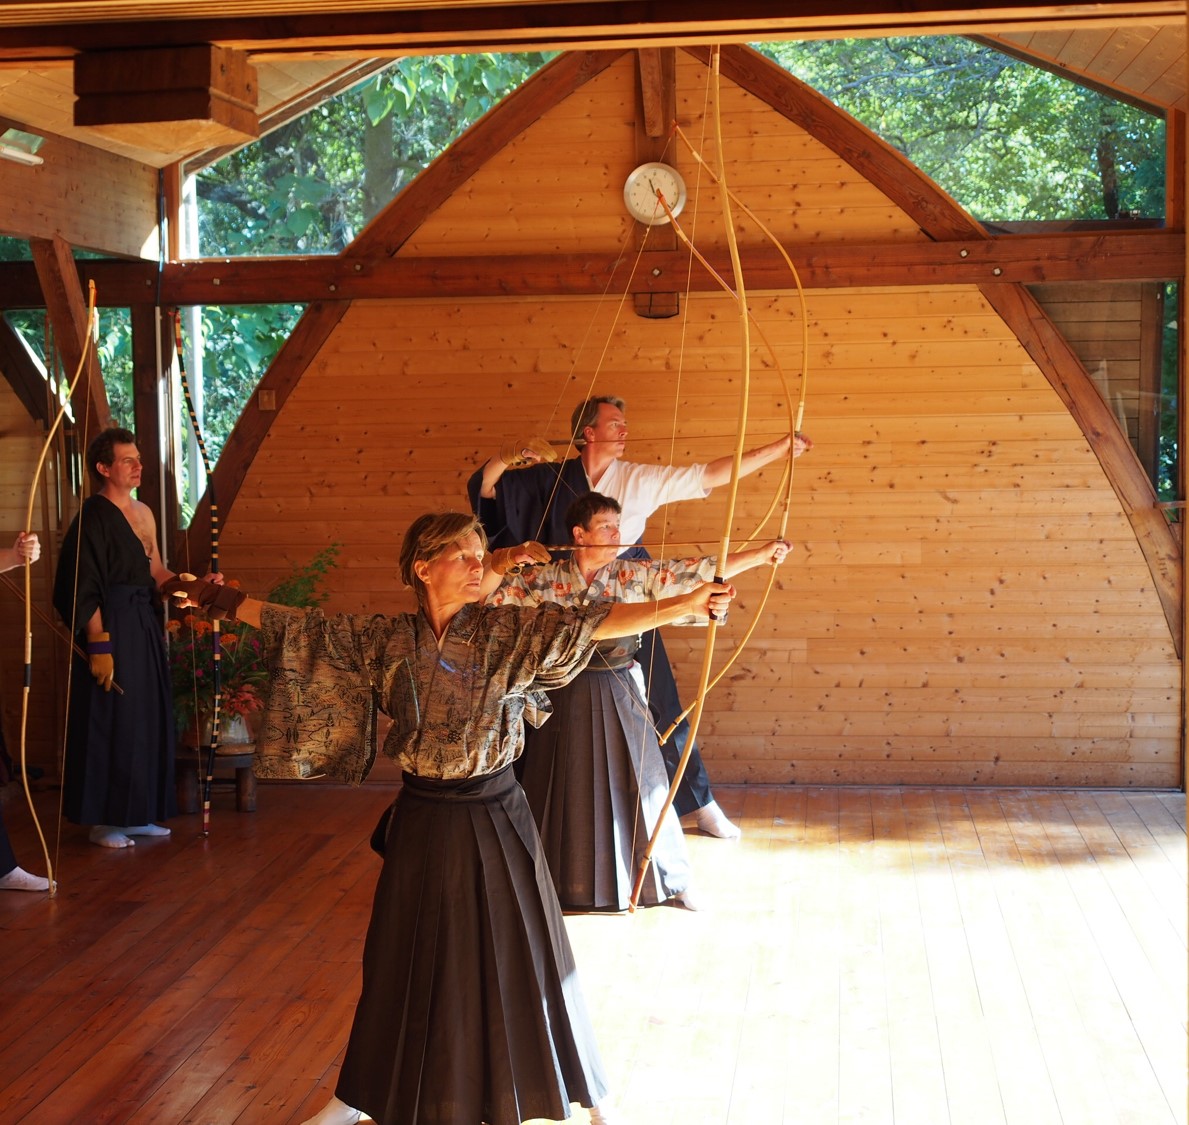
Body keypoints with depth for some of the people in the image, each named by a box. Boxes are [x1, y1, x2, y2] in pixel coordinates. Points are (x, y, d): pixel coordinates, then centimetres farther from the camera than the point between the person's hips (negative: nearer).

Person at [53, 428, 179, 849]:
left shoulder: (143, 513, 12)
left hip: (145, 628, 8)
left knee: (147, 722, 12)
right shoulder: (92, 519, -12)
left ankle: (138, 814, 22)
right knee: (110, 724, -3)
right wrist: (99, 646, -19)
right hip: (113, 629, -8)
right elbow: (84, 591, -16)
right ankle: (102, 821, 7)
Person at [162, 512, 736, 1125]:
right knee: (405, 959, 15)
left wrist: (682, 605, -28)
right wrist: (219, 600, 5)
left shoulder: (509, 632, -9)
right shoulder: (385, 639, -3)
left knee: (522, 954, 6)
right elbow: (299, 626, 4)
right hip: (422, 821, 2)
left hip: (493, 820, -2)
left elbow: (593, 624, -18)